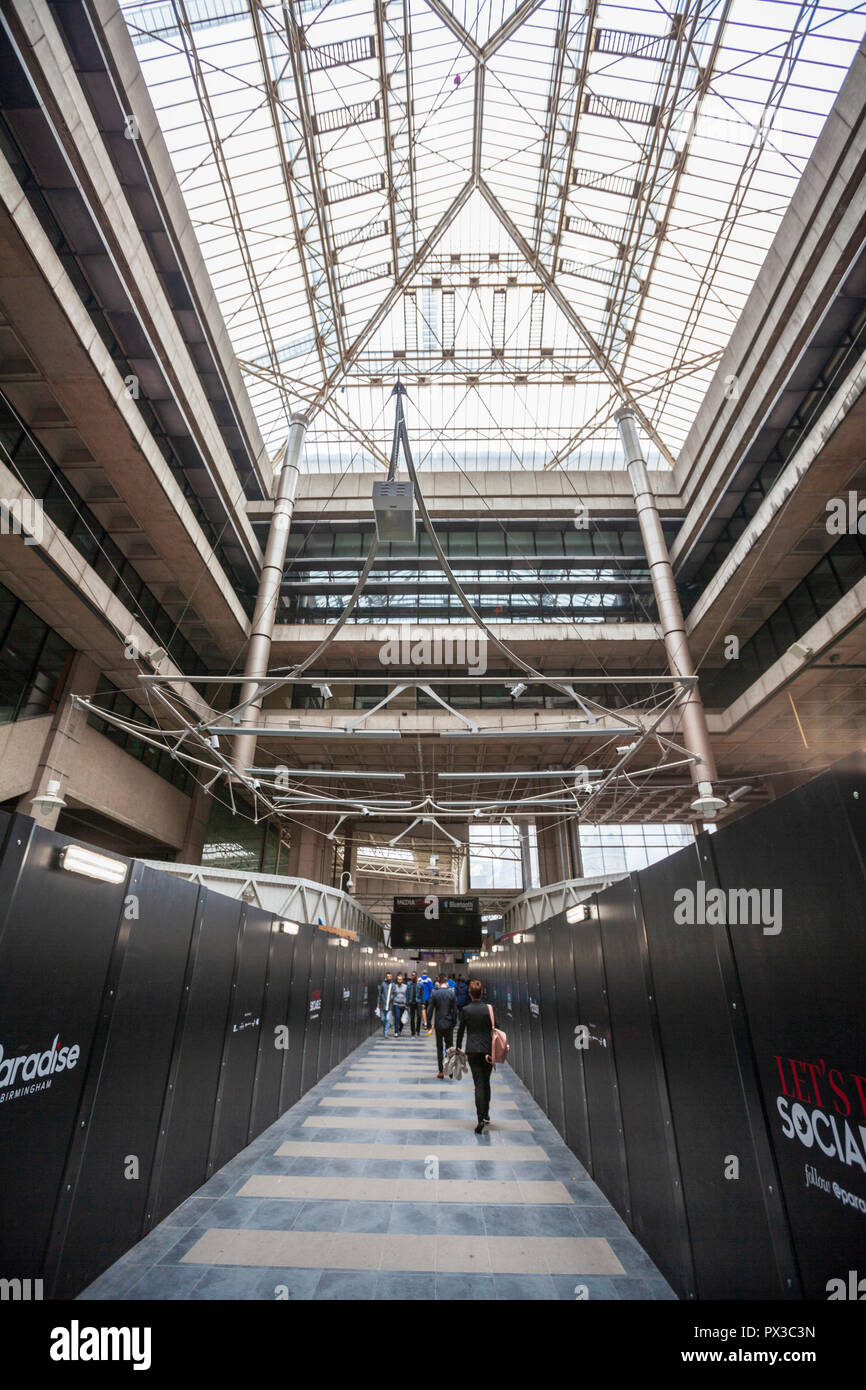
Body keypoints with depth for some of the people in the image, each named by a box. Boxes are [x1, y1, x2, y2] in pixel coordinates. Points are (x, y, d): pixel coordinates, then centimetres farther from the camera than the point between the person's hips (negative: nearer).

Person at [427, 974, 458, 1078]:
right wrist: (454, 1023, 8)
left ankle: (441, 1071, 13)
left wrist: (429, 1024, 1)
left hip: (438, 1024, 0)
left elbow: (430, 1010, -7)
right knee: (449, 1046, 13)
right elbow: (455, 1010, -2)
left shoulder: (434, 994, -8)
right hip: (449, 1024, 0)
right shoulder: (452, 993, -6)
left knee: (439, 1047, 11)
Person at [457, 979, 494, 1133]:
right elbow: (492, 1030, -5)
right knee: (486, 1082, 19)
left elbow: (461, 1030, 2)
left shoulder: (466, 1010, -6)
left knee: (479, 1084, 3)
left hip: (472, 1050, -1)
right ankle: (486, 1114, 30)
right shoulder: (488, 1008, -7)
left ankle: (481, 1119, -6)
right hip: (487, 1048, 1)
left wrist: (458, 1048, 16)